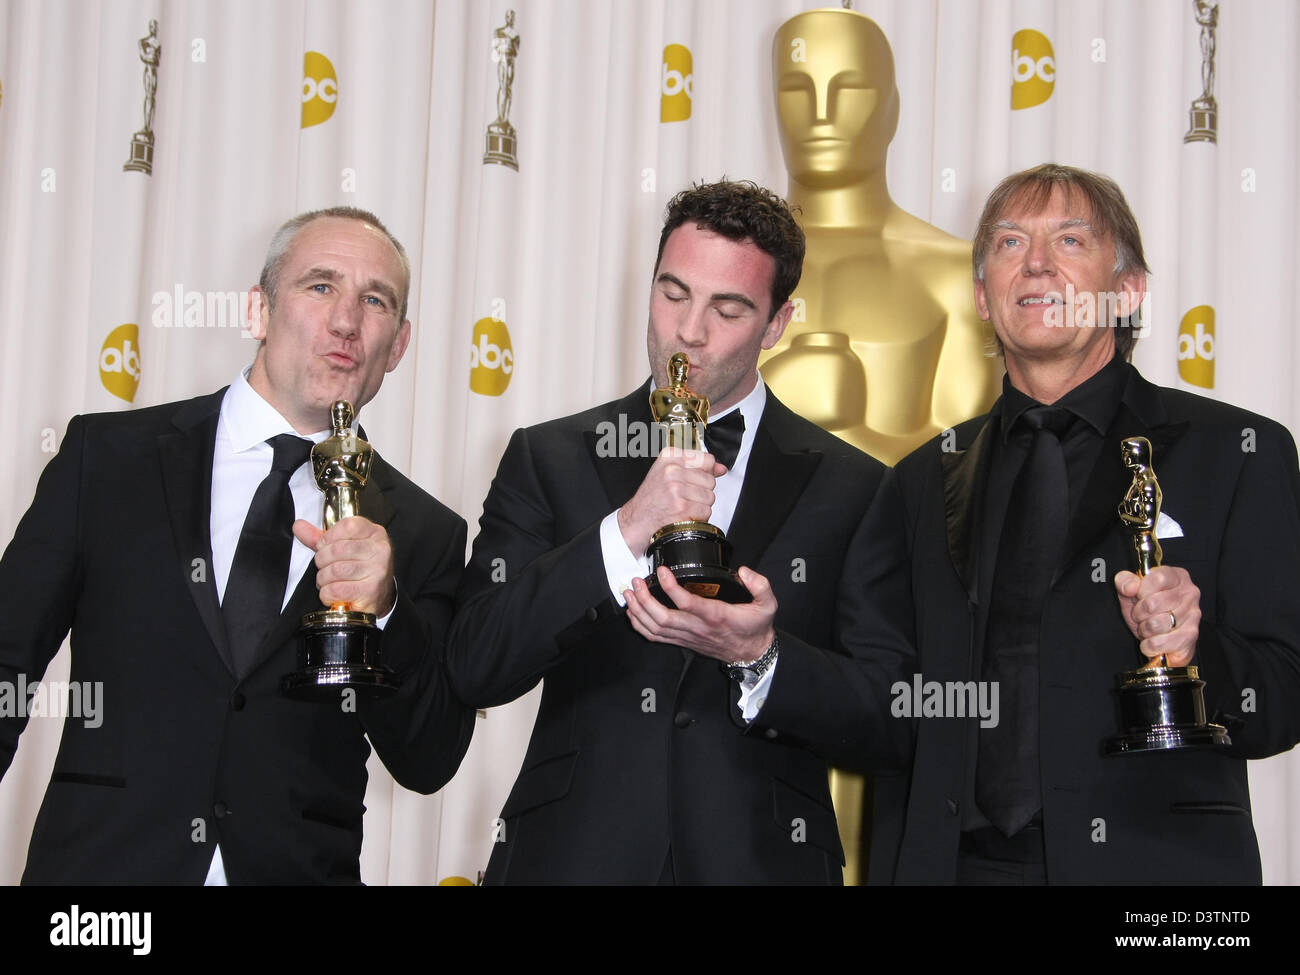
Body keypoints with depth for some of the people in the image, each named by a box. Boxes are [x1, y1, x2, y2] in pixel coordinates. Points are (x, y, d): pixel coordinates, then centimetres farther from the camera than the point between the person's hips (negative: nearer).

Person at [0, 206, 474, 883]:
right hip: (99, 862, -1)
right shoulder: (107, 456, 1)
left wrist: (384, 611, -16)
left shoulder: (423, 535, 3)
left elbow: (430, 765, -1)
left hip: (299, 868, 1)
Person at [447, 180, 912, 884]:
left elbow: (893, 723, -3)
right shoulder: (548, 459, 2)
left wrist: (761, 659, -20)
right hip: (571, 855, 0)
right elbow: (474, 668, -8)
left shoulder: (852, 488, 0)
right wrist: (625, 534, -19)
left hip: (761, 859, 0)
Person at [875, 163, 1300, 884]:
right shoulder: (925, 480, 10)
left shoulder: (1236, 453, -1)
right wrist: (892, 870, 1)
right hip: (964, 860, 3)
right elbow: (901, 724, 11)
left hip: (1159, 859, -3)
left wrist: (1194, 653, -24)